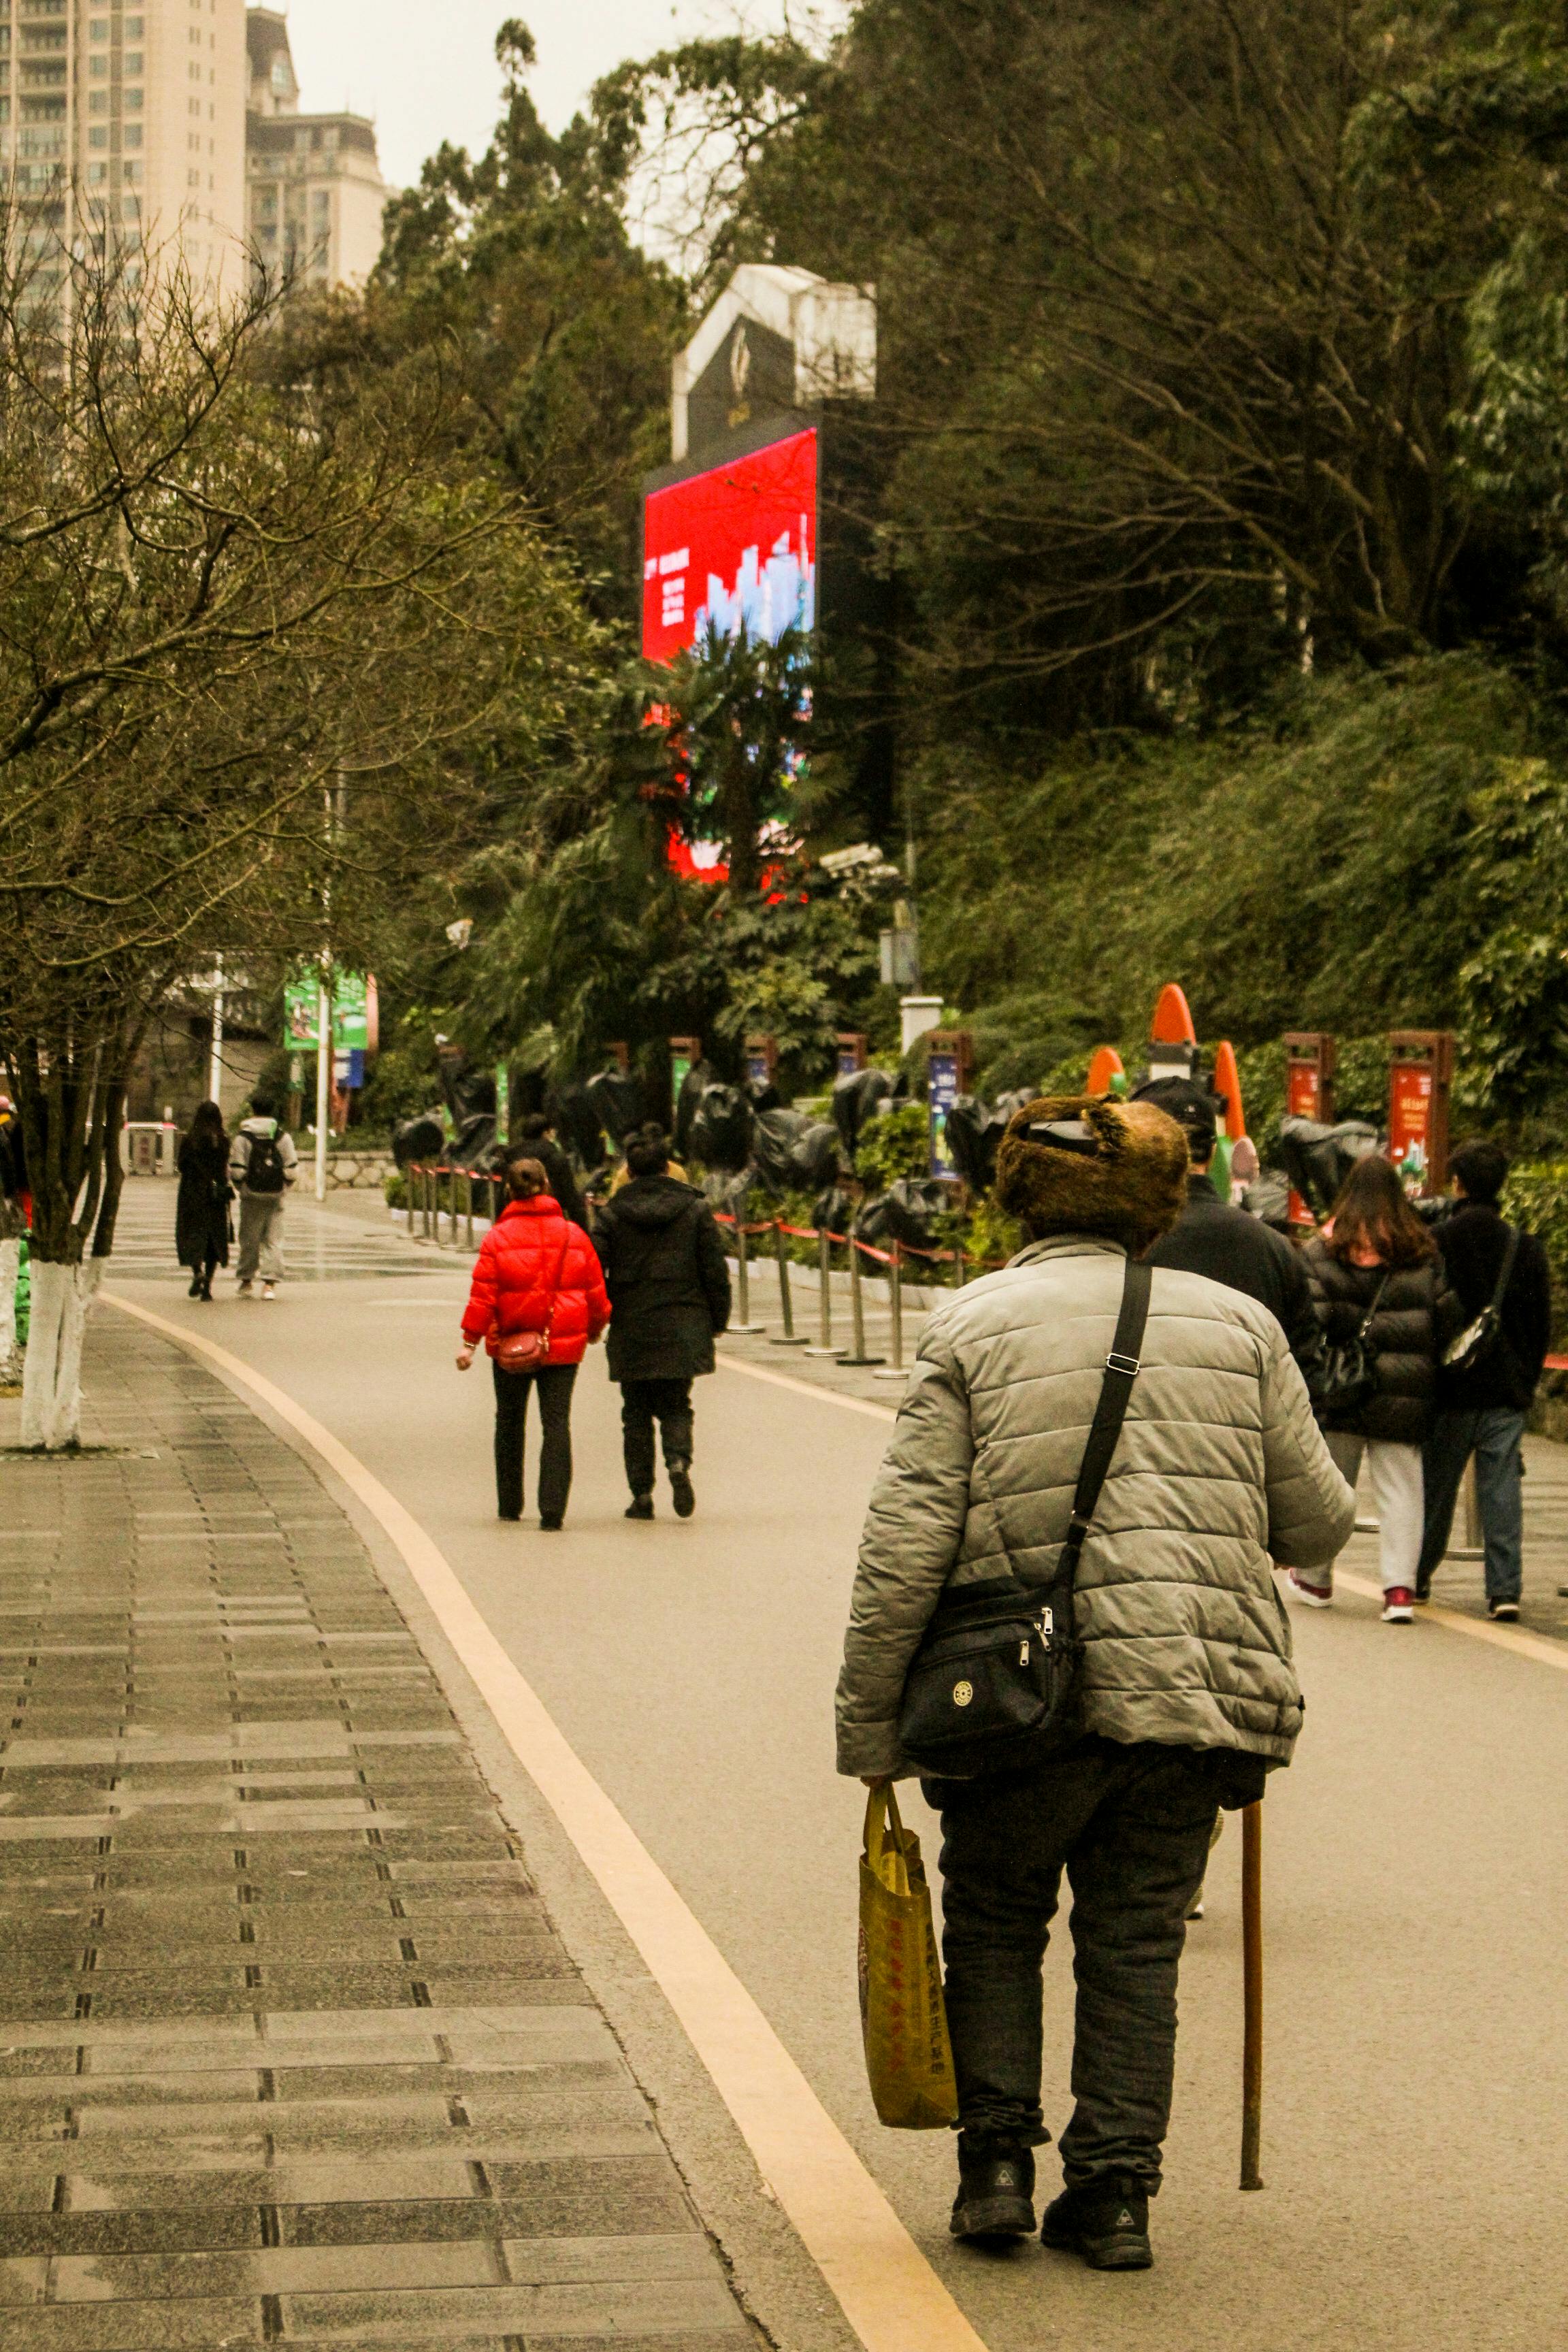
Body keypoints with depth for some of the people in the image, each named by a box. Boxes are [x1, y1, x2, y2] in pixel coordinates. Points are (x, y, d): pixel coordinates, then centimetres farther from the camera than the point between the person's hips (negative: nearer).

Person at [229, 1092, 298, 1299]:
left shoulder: (243, 1135, -7)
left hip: (252, 1195, -1)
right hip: (276, 1196, 1)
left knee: (249, 1239, 10)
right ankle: (270, 1283, -2)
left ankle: (246, 1281, 17)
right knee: (273, 1239, 4)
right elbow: (292, 1169, -3)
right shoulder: (282, 1135, -2)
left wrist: (240, 1187, 9)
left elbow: (236, 1169, -9)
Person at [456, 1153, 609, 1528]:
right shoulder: (573, 1235, 0)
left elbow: (483, 1295, -10)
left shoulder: (498, 1237, -8)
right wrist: (595, 1327, 23)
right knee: (556, 1424, 1)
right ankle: (553, 1512, -9)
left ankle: (509, 1506, 23)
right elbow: (595, 1290, 6)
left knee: (510, 1424, 15)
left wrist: (469, 1341, -5)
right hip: (564, 1344, 1)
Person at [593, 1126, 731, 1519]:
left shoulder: (612, 1213, -3)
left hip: (631, 1329, -1)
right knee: (676, 1405, 12)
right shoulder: (695, 1208, 0)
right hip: (682, 1328, 1)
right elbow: (715, 1270, 1)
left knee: (636, 1412, 9)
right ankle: (679, 1461, -16)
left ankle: (642, 1493, 6)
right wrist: (717, 1321, 10)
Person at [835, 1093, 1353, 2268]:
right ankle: (1116, 2191, 12)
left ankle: (997, 2158, 12)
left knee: (993, 1921, 18)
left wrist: (869, 1724, 0)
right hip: (1199, 1693, 2)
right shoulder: (1238, 1324, 7)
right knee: (1137, 1944, 13)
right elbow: (1318, 1523, 10)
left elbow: (906, 1547, -6)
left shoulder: (970, 1331, 0)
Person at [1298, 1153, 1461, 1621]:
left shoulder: (1323, 1251, -5)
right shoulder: (1424, 1255, 2)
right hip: (1406, 1392, 1)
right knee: (1400, 1489, 4)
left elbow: (1312, 1319, -12)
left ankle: (1315, 1579, 27)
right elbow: (1449, 1319, 2)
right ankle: (1400, 1586, -4)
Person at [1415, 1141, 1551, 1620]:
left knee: (1436, 1486, 11)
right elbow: (1541, 1324, 6)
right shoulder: (1527, 1248, 0)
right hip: (1507, 1391, 2)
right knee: (1502, 1487, 2)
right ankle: (1505, 1589, -3)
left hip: (1450, 1388, -1)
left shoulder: (1432, 1243, -8)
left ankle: (1419, 1576, 23)